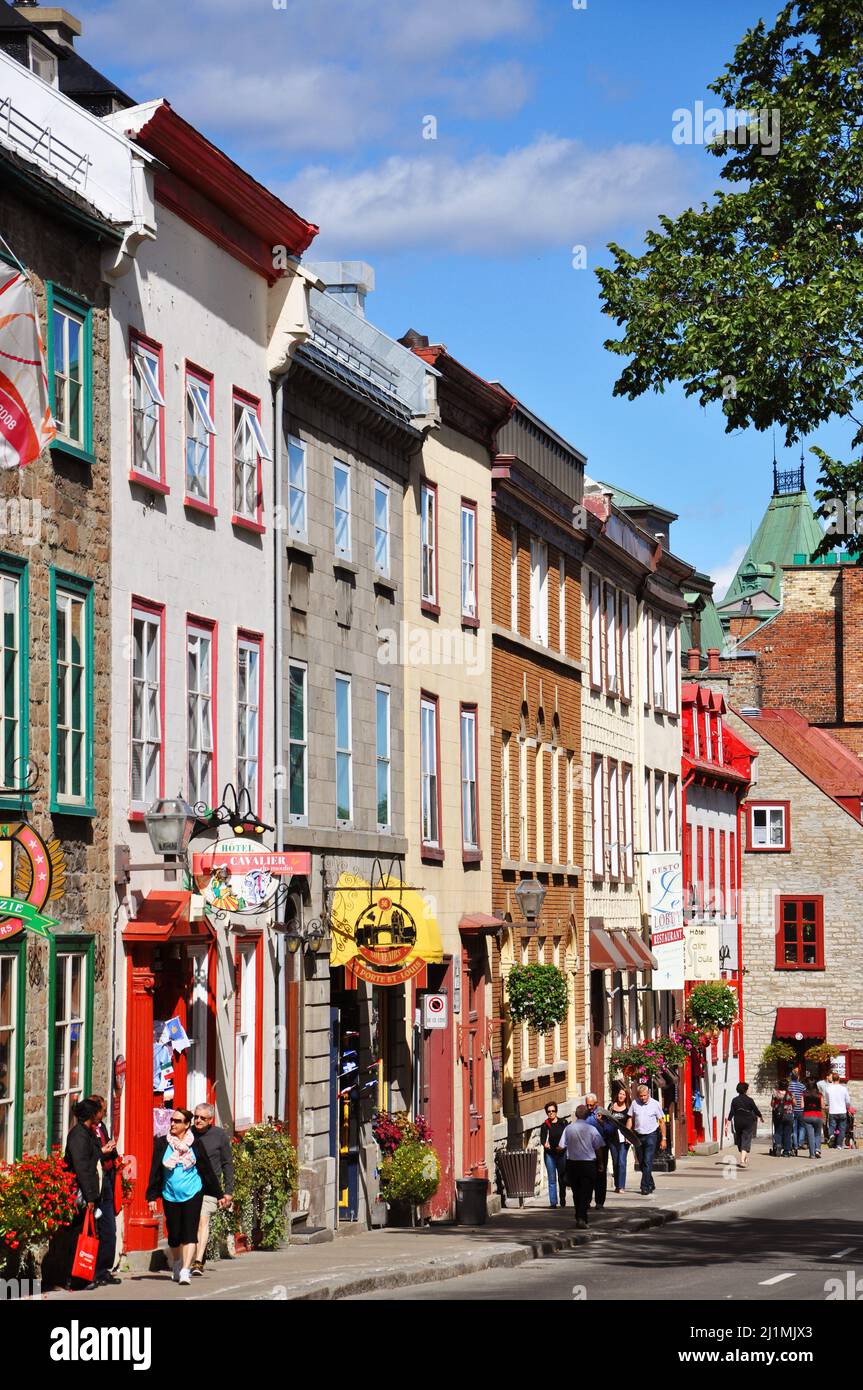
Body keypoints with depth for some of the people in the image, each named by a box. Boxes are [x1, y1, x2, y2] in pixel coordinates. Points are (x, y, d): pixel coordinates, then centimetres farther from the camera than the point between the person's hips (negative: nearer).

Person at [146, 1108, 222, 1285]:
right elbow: (155, 1171, 4)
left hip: (192, 1194, -2)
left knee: (189, 1232, -11)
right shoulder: (162, 1143, 2)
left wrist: (218, 1194, 8)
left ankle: (185, 1271, -16)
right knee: (174, 1234, 7)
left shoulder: (195, 1144, 0)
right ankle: (177, 1267, 30)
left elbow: (207, 1170, 5)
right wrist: (152, 1197, 0)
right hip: (170, 1196, 2)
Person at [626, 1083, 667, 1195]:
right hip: (638, 1136, 4)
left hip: (651, 1135, -4)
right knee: (642, 1163, 10)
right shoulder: (634, 1103, 2)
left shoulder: (655, 1104, -4)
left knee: (647, 1162, -11)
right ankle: (651, 1185, 24)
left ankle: (645, 1187, -10)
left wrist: (663, 1138, -2)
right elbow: (630, 1119, 10)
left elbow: (662, 1122, 0)